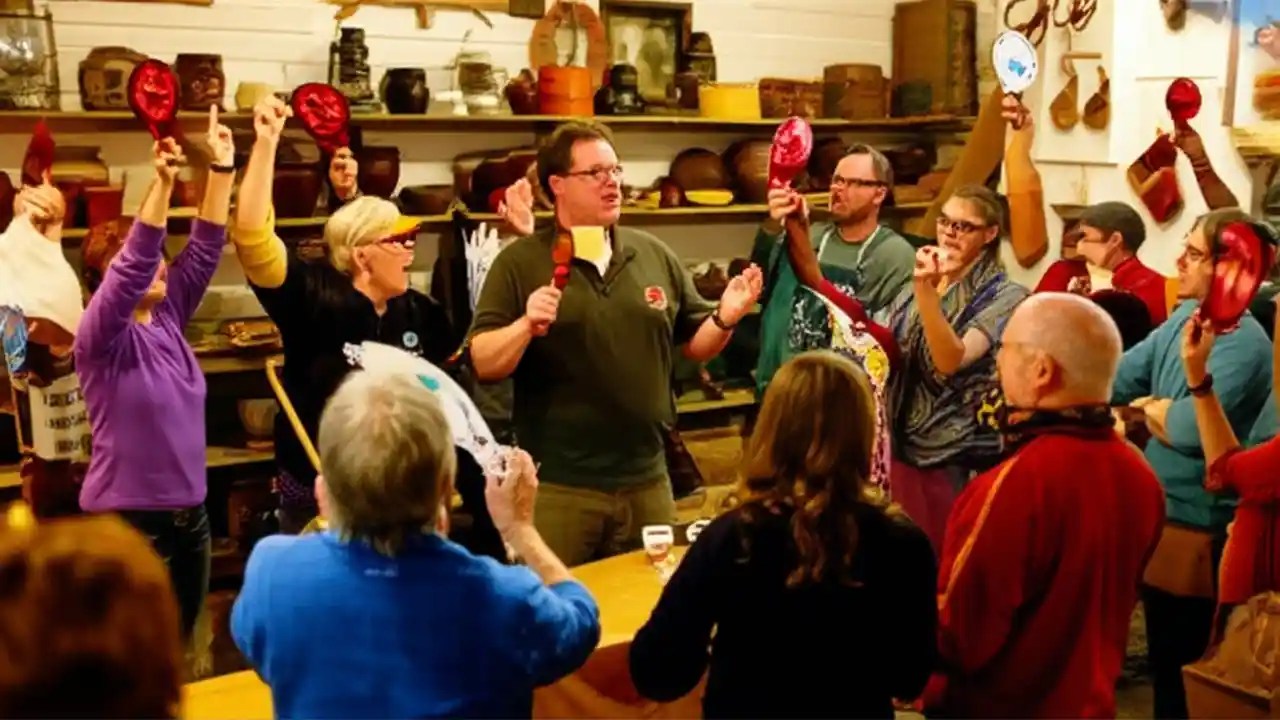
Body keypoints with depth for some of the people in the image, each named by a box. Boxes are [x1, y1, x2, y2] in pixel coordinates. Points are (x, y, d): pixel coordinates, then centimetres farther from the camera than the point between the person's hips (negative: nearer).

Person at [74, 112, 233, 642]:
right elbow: (134, 260, -27)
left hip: (189, 511, 7)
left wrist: (222, 168, -8)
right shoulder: (101, 336, -12)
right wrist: (163, 182, -34)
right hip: (128, 517, -7)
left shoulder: (168, 319, 5)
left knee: (181, 639, 17)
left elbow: (206, 247, 0)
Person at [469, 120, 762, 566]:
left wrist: (726, 318, -8)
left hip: (646, 480, 4)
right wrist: (526, 326, -26)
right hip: (555, 485, -4)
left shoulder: (654, 255, 7)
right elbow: (484, 365, -9)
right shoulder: (520, 263, -4)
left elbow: (696, 344, 12)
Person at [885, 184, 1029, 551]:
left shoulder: (1004, 296, -11)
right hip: (901, 443, 6)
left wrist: (926, 291, -32)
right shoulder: (923, 281, 7)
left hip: (955, 456, -5)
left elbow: (951, 360, -26)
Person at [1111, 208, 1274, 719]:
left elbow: (1191, 428, -30)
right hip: (1157, 512, 8)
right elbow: (1114, 380, 6)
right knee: (1162, 656, 25)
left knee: (1182, 666, 7)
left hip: (1197, 528, -8)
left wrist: (1149, 409, -10)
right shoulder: (1184, 317, 5)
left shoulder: (1242, 343, -23)